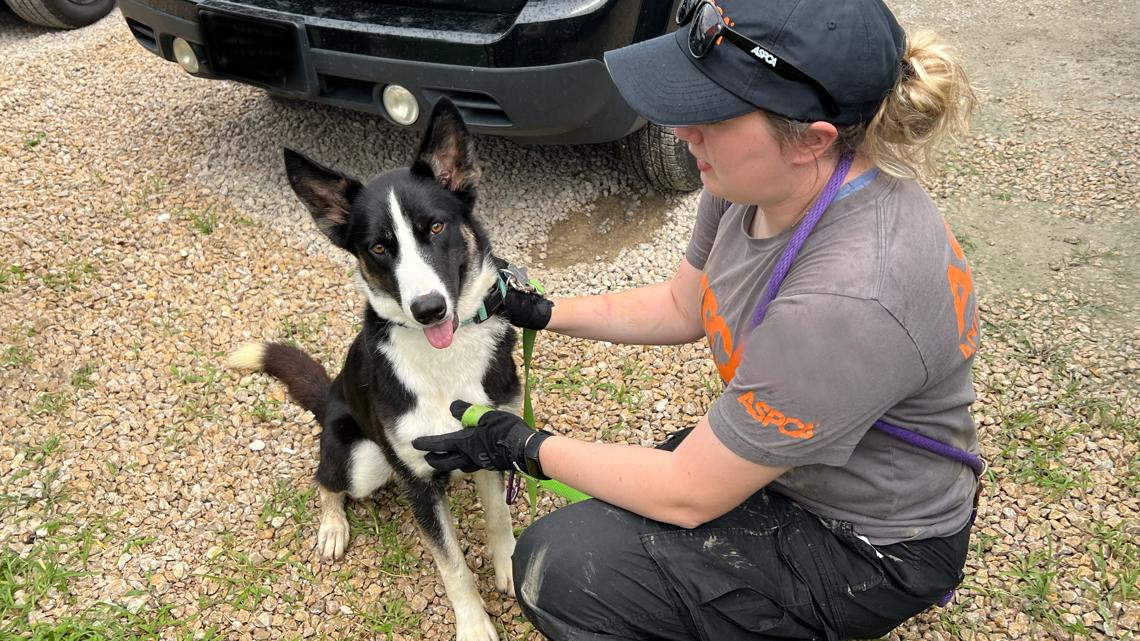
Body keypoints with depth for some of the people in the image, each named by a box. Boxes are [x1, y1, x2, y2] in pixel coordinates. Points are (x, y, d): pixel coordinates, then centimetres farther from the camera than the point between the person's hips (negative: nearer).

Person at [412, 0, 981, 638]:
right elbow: (682, 307, 6)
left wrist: (526, 448, -15)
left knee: (559, 567, -15)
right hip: (773, 454, 8)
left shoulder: (848, 302, -38)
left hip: (867, 548, -7)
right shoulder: (762, 178, -13)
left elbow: (688, 496, -26)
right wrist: (541, 313, 0)